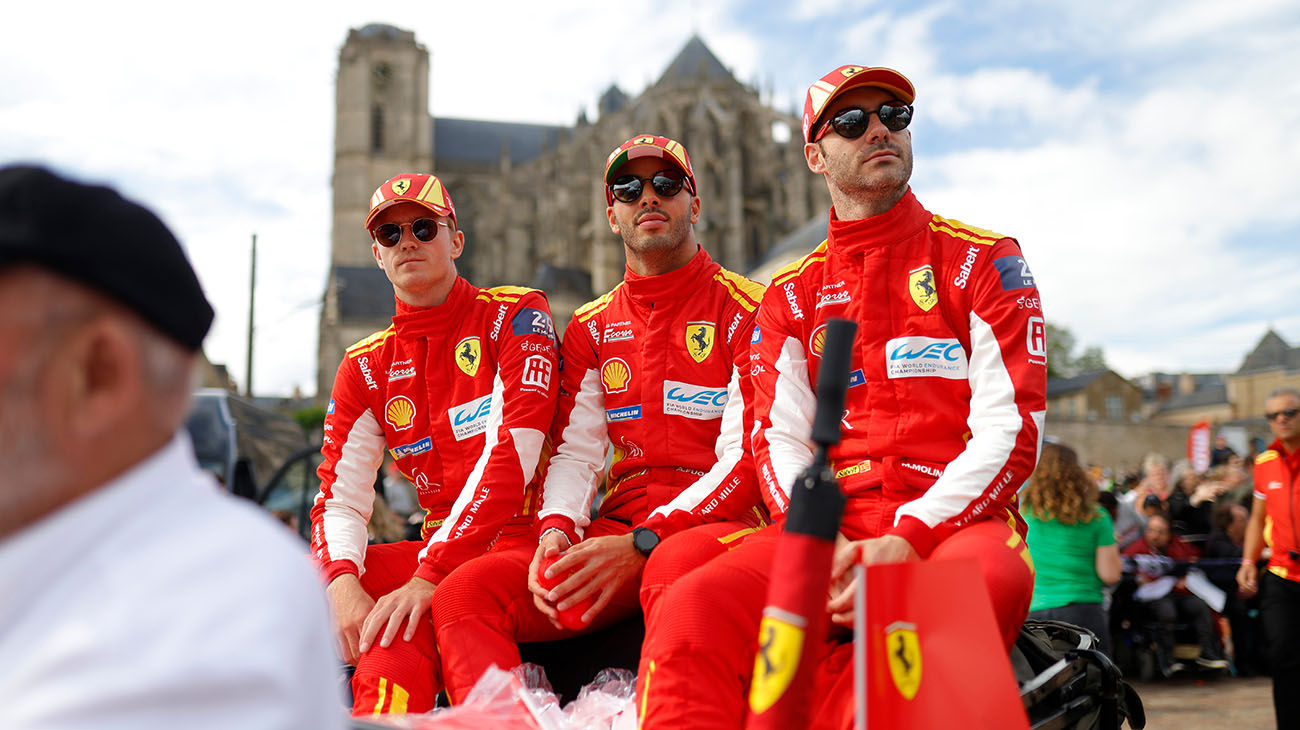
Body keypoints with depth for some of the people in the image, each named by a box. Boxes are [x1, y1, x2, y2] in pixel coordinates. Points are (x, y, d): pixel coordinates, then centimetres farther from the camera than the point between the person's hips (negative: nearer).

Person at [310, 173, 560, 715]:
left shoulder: (514, 318, -2)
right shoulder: (366, 367, 13)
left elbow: (512, 453, -15)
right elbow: (341, 497, 4)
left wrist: (429, 574, -23)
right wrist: (342, 583, -19)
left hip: (524, 539, -5)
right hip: (438, 545, 6)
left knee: (404, 623, -33)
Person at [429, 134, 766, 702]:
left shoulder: (744, 308, 1)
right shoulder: (591, 328, 18)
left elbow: (747, 456, -8)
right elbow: (575, 451, 10)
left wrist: (640, 545, -19)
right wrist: (556, 529, -12)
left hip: (717, 521, -4)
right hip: (618, 524, 5)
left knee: (675, 568, -41)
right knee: (464, 593, -17)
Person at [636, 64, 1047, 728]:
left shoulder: (984, 263, 10)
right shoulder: (791, 295, 19)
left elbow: (1012, 429, 0)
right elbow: (779, 438, 7)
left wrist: (909, 538, -16)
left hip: (956, 519, -1)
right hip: (832, 529, 2)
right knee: (695, 607, -29)